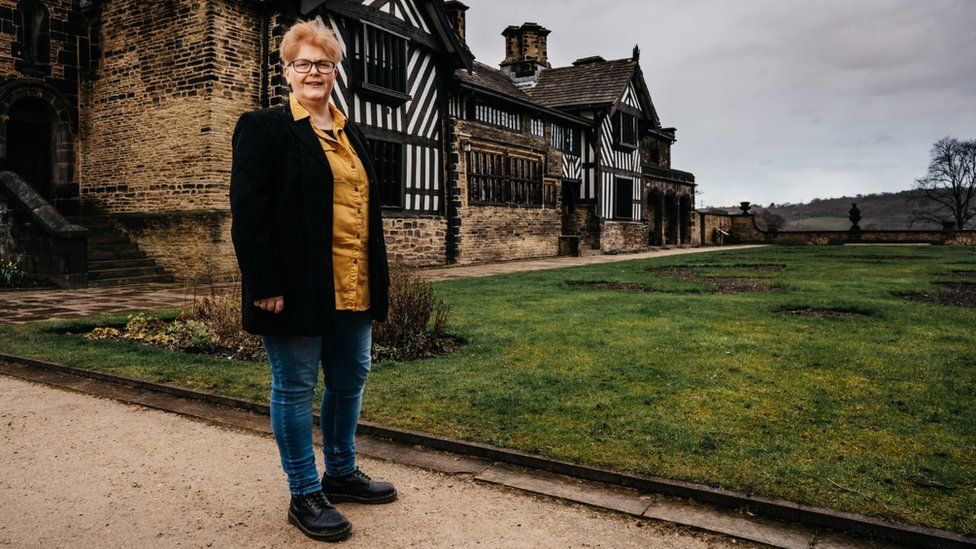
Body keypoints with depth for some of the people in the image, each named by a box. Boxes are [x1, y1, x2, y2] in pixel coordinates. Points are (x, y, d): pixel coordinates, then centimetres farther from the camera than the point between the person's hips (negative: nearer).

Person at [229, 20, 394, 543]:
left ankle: (341, 473, 33)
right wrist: (265, 284, -17)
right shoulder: (263, 127, -3)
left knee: (350, 380, 15)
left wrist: (378, 278, 14)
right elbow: (248, 212, -11)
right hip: (298, 287, -7)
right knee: (295, 388, 4)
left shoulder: (351, 134, 17)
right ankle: (304, 495, 17)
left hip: (353, 287, 7)